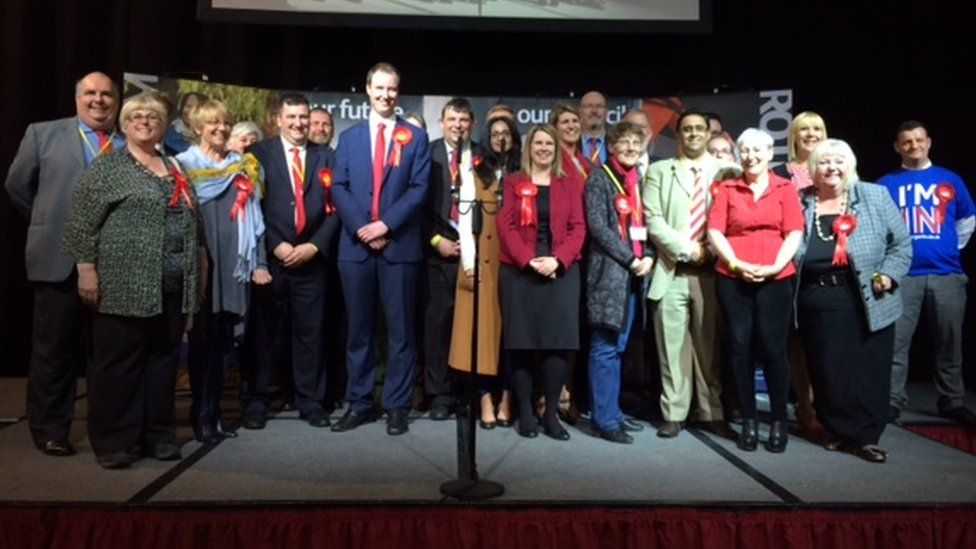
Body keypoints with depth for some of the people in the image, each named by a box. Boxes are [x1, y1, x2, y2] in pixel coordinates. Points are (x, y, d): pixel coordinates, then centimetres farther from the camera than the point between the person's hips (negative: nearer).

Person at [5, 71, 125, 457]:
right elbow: (17, 186, 13)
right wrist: (49, 224, 13)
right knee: (55, 349, 7)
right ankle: (49, 429, 21)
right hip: (60, 261, -1)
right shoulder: (43, 134, 7)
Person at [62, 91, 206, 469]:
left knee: (164, 360, 10)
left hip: (172, 286, 6)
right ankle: (113, 441, 11)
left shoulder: (175, 170, 17)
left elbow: (193, 223, 19)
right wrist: (86, 268, -12)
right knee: (117, 363, 1)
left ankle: (158, 434, 20)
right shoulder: (107, 167, 0)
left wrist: (200, 268, 15)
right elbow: (81, 222, -5)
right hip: (125, 284, -5)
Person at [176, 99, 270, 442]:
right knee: (203, 339, -1)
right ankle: (202, 415, 9)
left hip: (233, 266, 3)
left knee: (223, 340, 7)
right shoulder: (184, 165, 4)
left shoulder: (243, 168, 14)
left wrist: (259, 262, 5)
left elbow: (253, 217, 12)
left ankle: (213, 411, 17)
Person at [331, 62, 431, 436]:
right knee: (358, 329, 7)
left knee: (400, 330, 3)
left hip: (400, 245, -2)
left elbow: (419, 189, -2)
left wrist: (386, 224, -13)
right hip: (355, 246, 2)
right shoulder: (349, 138, 15)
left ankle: (397, 406, 11)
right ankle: (358, 403, 17)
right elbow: (339, 188, 5)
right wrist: (362, 228, -9)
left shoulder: (415, 137, 8)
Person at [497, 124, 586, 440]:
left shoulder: (571, 185, 13)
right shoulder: (513, 182, 10)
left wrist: (557, 260, -12)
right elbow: (505, 226, 0)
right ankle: (525, 413, 9)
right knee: (521, 343, 0)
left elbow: (578, 228, 4)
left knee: (557, 342, -2)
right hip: (519, 271, -1)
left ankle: (551, 414, 7)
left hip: (561, 271, 1)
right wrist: (529, 260, -13)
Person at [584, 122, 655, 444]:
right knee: (606, 348, -4)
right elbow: (597, 225, -10)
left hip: (636, 272, 7)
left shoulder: (640, 180, 17)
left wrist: (648, 256, -1)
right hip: (609, 271, -6)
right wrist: (629, 259, -12)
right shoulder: (599, 178, -1)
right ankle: (606, 419, 1)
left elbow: (648, 224, 17)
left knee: (618, 346, 12)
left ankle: (609, 411, 21)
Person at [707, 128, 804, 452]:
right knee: (739, 347, 3)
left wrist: (775, 267, -12)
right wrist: (736, 264, -11)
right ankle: (749, 419, 14)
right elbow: (715, 231, 2)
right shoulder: (726, 188, 9)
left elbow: (794, 233, 1)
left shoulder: (785, 188, 8)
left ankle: (779, 421, 11)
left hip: (774, 279, -1)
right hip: (732, 279, 1)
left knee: (773, 348, -3)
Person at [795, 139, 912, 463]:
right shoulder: (800, 203, 6)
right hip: (817, 305, 1)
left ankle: (866, 437, 13)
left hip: (868, 304, 0)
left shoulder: (876, 197, 5)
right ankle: (837, 430, 20)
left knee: (869, 371, 2)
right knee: (826, 372, 5)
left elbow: (901, 243, 6)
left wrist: (888, 275, -8)